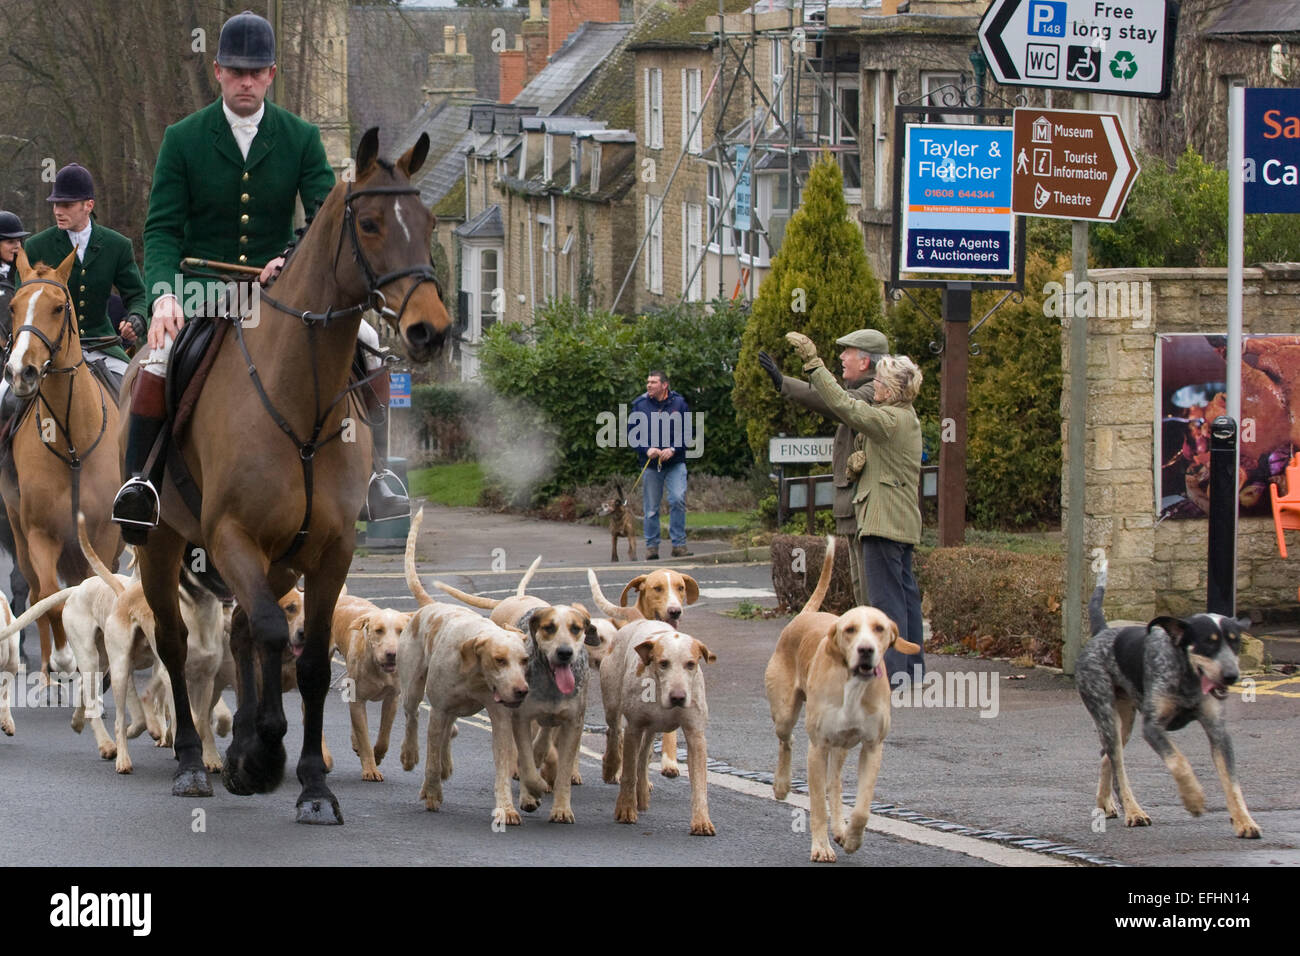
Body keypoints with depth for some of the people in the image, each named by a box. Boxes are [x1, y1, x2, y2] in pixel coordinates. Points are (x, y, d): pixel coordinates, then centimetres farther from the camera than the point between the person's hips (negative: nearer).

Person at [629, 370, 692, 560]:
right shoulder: (639, 405, 5)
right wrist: (647, 450, -11)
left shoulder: (679, 404, 3)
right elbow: (631, 433, 6)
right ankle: (651, 546, 13)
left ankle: (679, 544, -10)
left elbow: (687, 432, 3)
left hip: (675, 463, -1)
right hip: (650, 464, 1)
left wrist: (672, 449, -13)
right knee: (651, 508, 3)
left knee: (678, 500, -16)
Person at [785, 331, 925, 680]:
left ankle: (892, 671, -7)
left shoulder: (889, 419, -16)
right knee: (905, 592, 13)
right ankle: (915, 667, 17)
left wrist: (813, 362, -17)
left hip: (884, 520, -10)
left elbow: (842, 404, -20)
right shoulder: (908, 417, 13)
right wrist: (864, 457, -2)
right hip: (904, 521, 10)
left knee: (887, 595, -7)